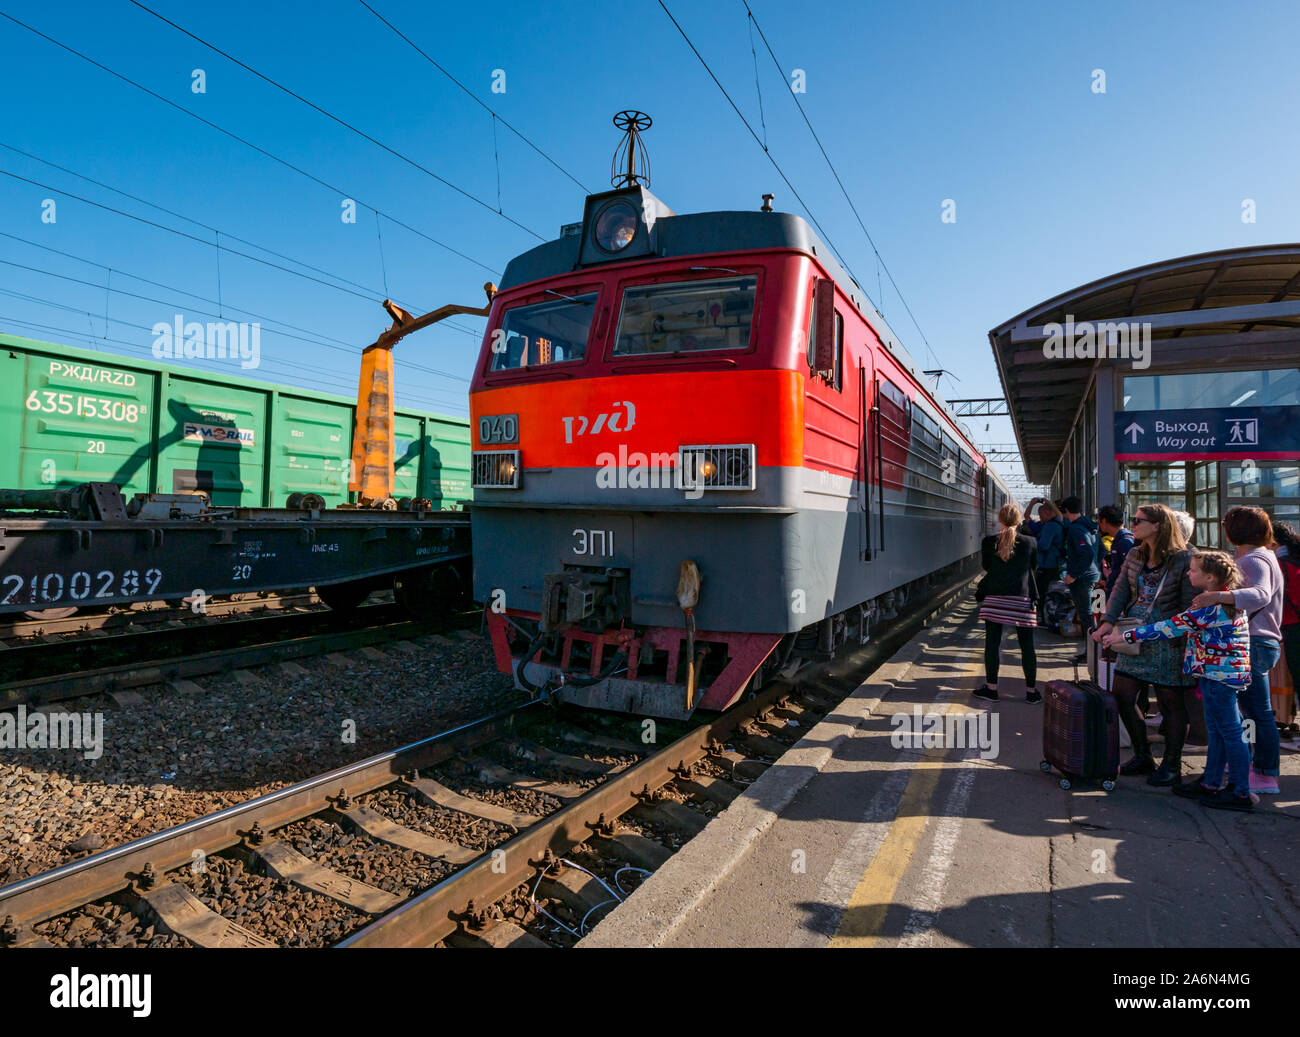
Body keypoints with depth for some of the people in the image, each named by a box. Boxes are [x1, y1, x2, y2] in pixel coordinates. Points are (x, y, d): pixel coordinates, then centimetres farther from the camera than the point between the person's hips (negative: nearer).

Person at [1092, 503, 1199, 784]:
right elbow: (1121, 590, 7)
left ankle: (1172, 765, 21)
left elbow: (1190, 605, -11)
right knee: (1121, 697, 7)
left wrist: (1179, 641, -17)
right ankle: (1142, 756, 25)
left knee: (1171, 703, 5)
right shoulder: (1134, 556, 9)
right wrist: (1108, 621, -6)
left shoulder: (1184, 559, -10)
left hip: (1168, 641, -6)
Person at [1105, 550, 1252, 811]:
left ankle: (1240, 792, 8)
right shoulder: (1224, 602, 10)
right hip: (1217, 674, 10)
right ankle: (1211, 782, 26)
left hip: (1220, 674, -10)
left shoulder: (1211, 608, -22)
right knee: (1217, 729, 16)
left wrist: (1126, 636, -18)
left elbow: (1172, 627, -22)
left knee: (1230, 731, -1)